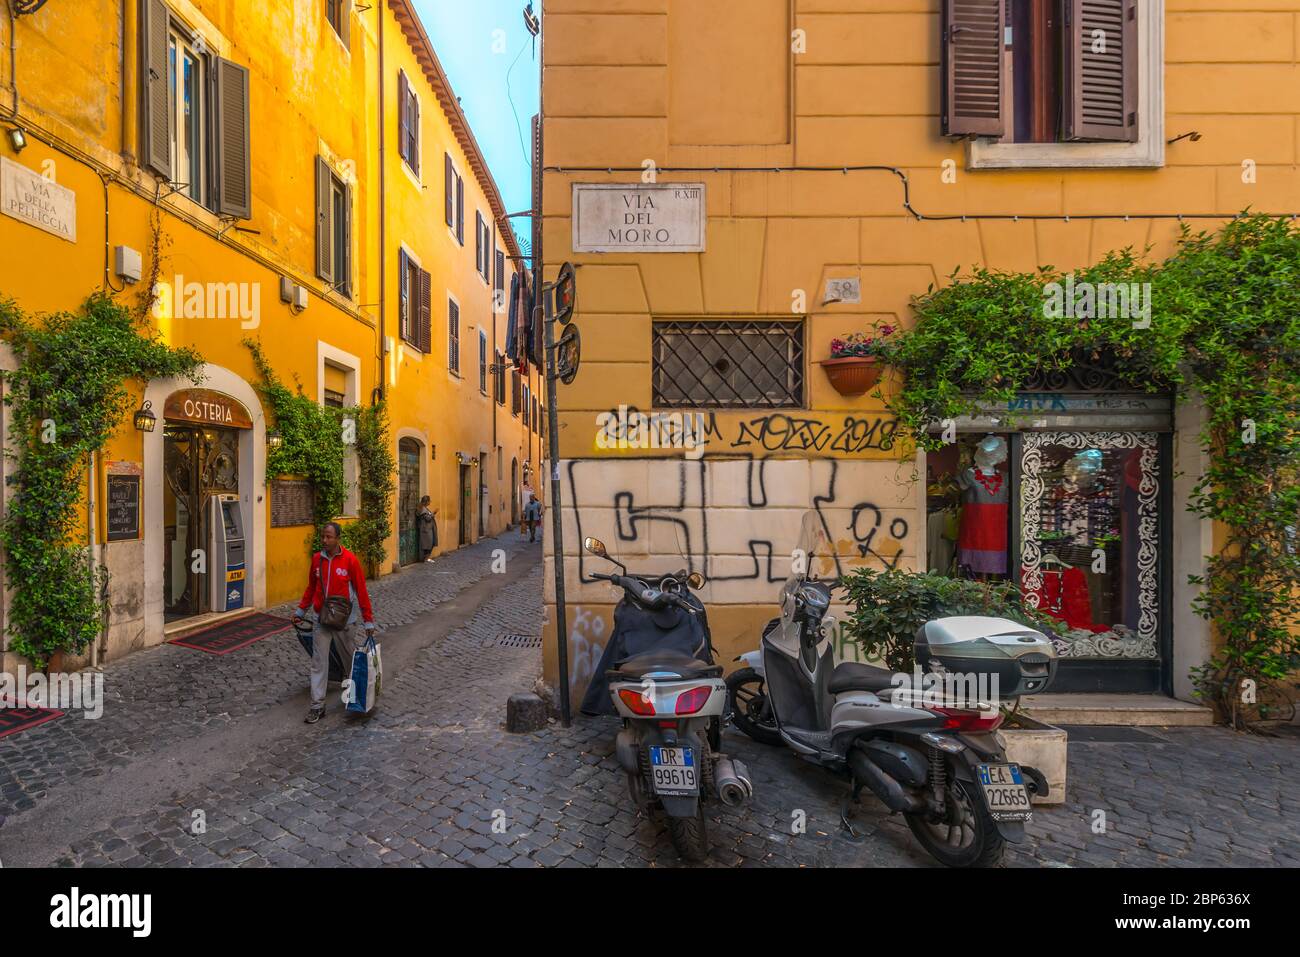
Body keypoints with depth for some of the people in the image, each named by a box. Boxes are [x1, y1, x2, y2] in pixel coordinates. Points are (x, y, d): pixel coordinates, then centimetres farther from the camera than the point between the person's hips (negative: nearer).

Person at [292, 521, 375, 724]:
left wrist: (368, 620, -10)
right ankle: (317, 705, 12)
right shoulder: (316, 559, 0)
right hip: (320, 619, 3)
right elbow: (311, 587, 15)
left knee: (350, 658, 13)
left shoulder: (350, 560, -14)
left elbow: (361, 591, -11)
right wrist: (301, 610, 16)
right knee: (318, 662, 4)